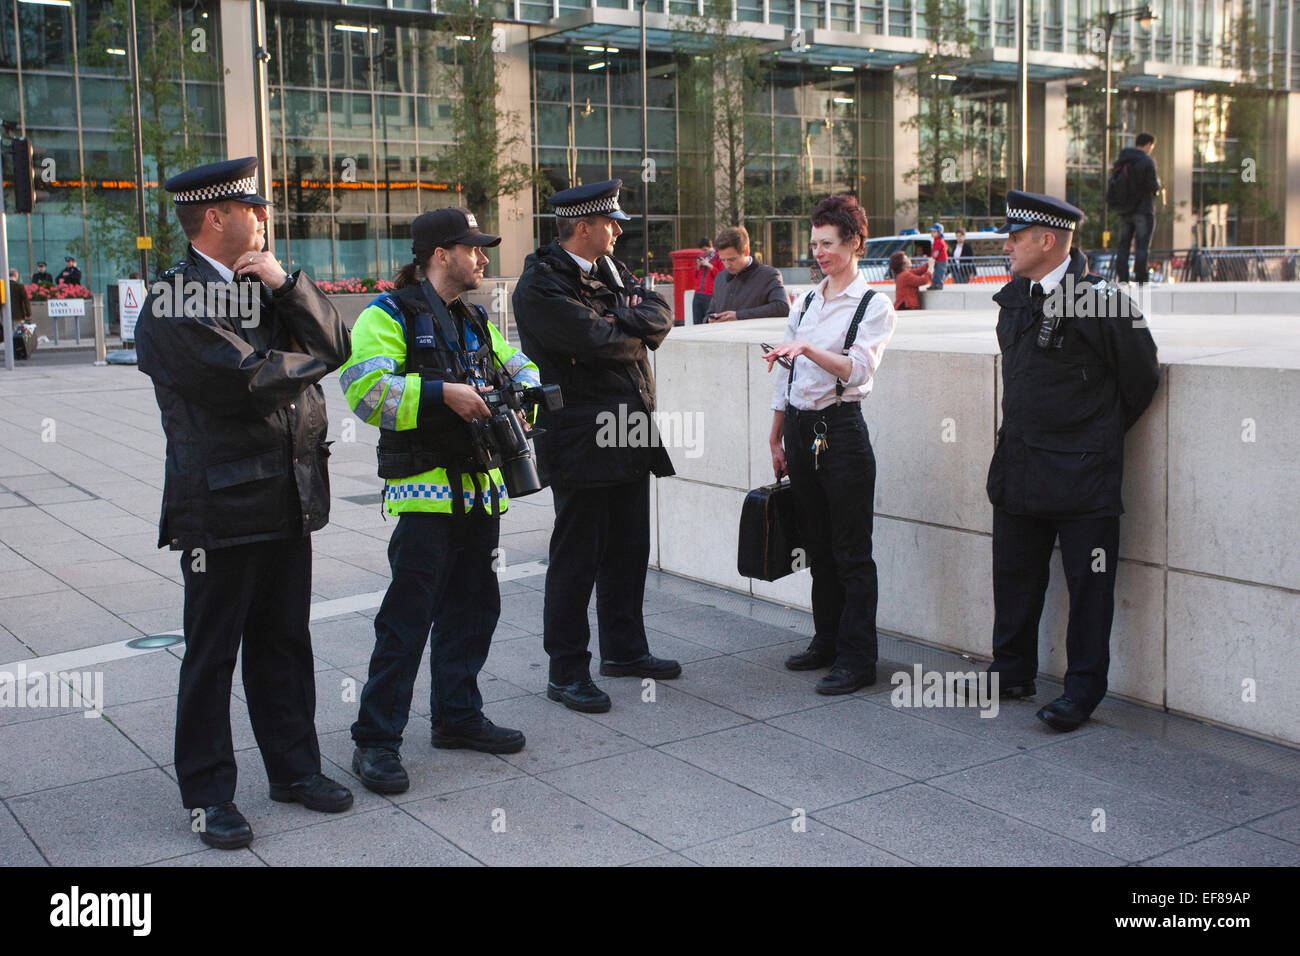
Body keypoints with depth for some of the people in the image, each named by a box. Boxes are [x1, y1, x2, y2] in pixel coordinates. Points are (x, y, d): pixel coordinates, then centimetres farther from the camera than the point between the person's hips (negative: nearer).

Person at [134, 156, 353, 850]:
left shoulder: (267, 284, 13)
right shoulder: (170, 302, -11)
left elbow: (336, 344, 4)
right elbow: (248, 377, -21)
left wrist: (287, 284, -8)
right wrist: (310, 362, -3)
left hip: (287, 500, 7)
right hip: (220, 505, -7)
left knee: (284, 642, 15)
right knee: (212, 653, 4)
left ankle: (294, 768, 28)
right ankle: (208, 794, 16)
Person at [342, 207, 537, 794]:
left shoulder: (474, 321, 18)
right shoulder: (390, 315, -6)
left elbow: (518, 367, 27)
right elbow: (365, 389, -20)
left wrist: (521, 392, 5)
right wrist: (442, 393, -23)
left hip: (480, 487, 8)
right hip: (425, 490, -8)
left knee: (473, 608, 14)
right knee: (408, 615, -8)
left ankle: (457, 715, 29)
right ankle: (376, 740, 1)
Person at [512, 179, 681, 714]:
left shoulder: (608, 269, 15)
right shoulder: (539, 285, -13)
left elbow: (660, 314, 6)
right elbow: (597, 341, -22)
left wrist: (622, 319, -11)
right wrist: (638, 330, -3)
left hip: (630, 438, 8)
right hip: (580, 442, -8)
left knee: (628, 549, 16)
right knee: (577, 557, -1)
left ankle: (624, 650, 31)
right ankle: (566, 671, 10)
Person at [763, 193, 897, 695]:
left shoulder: (874, 306, -4)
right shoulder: (804, 304, 14)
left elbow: (857, 368, -19)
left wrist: (806, 347, -32)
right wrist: (776, 438, 17)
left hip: (841, 430, -6)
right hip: (800, 429, 6)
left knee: (851, 551, -2)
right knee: (816, 545, 13)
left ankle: (857, 659, 5)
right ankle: (827, 640, 26)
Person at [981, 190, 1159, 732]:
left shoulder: (1100, 302, -13)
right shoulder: (1014, 298, 8)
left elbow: (1142, 380, -4)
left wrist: (1099, 435, 5)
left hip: (1083, 473, -7)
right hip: (1018, 465, 7)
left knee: (1088, 584, 3)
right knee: (1014, 574, 15)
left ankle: (1084, 688, 13)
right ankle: (1013, 672, 29)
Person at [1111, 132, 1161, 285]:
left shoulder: (1120, 161, 8)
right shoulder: (1147, 161, -12)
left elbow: (1112, 183, 12)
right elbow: (1154, 187, -14)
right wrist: (1158, 182, 7)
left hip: (1125, 212, 6)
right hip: (1143, 210, -6)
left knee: (1123, 244, 9)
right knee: (1142, 245, -3)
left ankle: (1121, 278, 6)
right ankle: (1140, 279, -6)